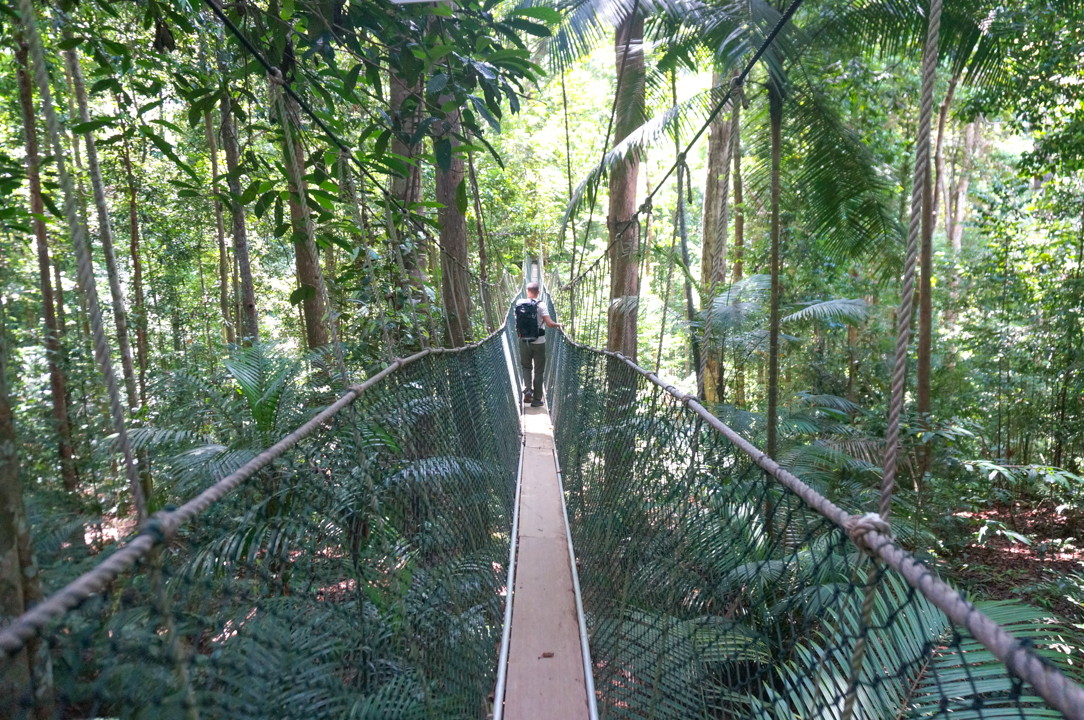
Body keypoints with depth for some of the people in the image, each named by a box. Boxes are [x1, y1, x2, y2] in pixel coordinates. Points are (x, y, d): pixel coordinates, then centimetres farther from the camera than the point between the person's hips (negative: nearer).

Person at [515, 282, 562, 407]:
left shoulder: (519, 304, -1)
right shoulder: (540, 306, -13)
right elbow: (549, 324, -19)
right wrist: (559, 325, -1)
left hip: (523, 342, 3)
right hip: (538, 343, -3)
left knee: (526, 367, 20)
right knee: (538, 371, 9)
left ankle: (527, 389, -6)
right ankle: (536, 400, 13)